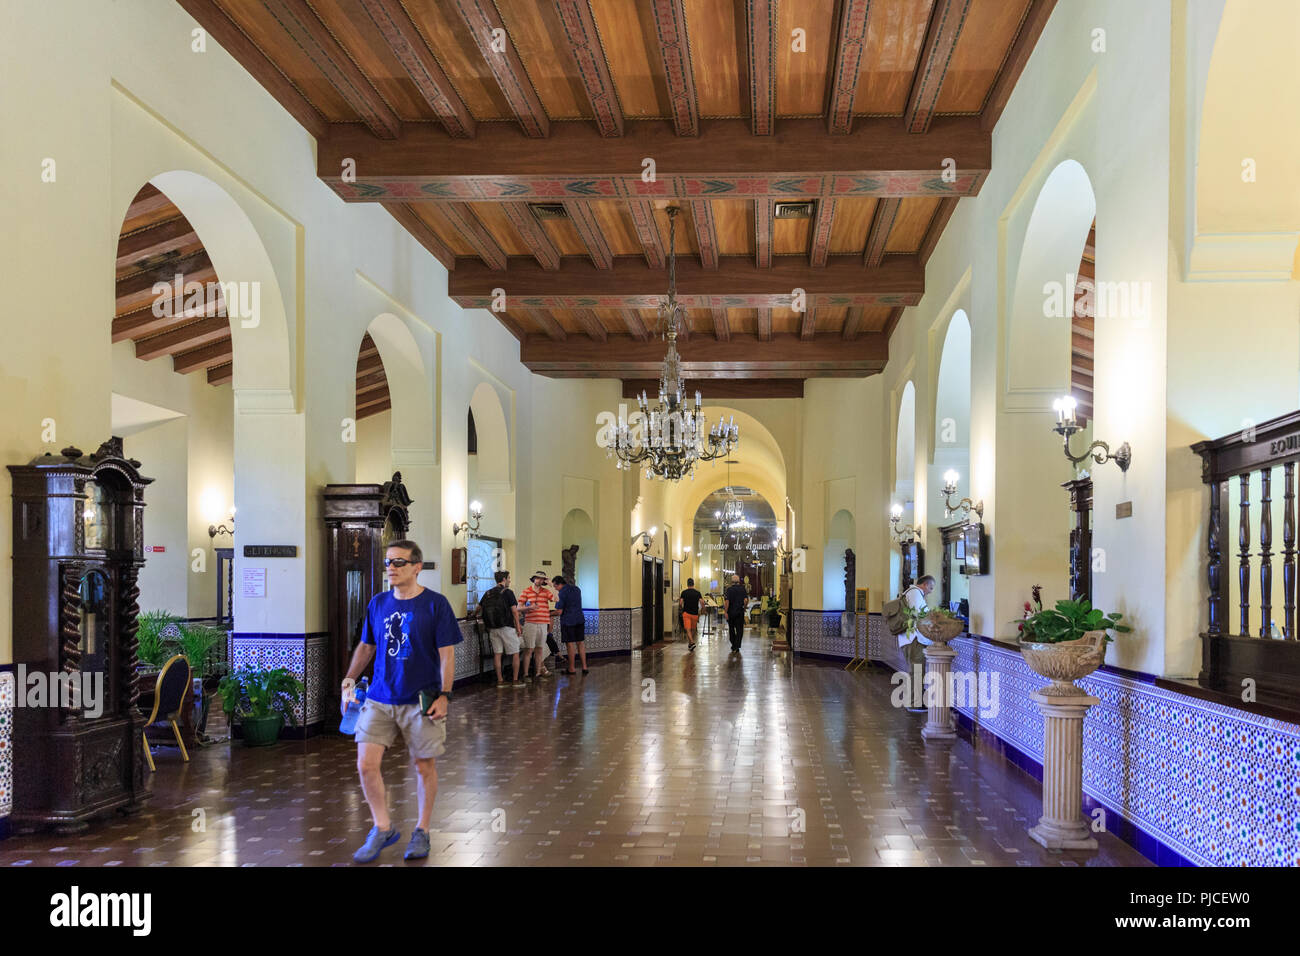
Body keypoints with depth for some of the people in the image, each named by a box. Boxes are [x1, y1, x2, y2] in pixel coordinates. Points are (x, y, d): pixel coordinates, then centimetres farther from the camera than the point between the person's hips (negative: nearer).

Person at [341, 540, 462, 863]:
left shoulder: (436, 604, -6)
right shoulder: (378, 603, 6)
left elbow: (446, 654, -6)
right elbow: (366, 646, 18)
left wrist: (444, 695, -11)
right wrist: (350, 679, 8)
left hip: (421, 700, -3)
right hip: (379, 699, 4)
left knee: (424, 766, 7)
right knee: (366, 764, -5)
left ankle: (422, 831, 25)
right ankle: (383, 828, 14)